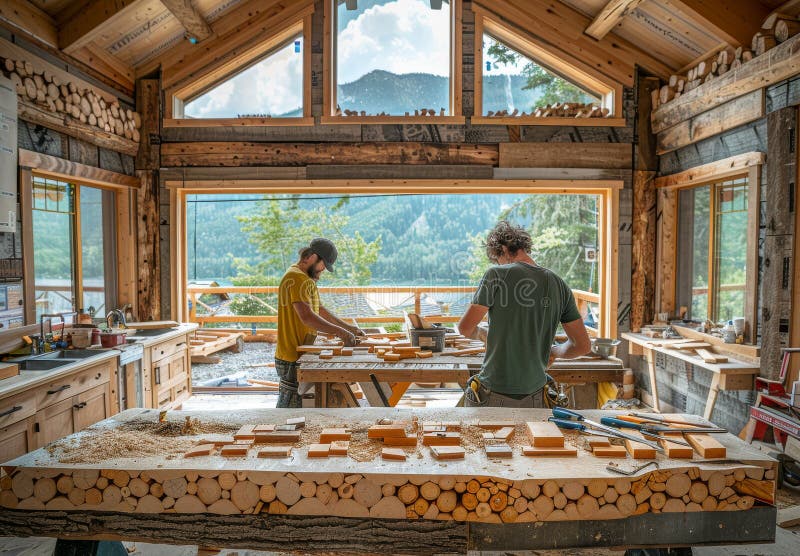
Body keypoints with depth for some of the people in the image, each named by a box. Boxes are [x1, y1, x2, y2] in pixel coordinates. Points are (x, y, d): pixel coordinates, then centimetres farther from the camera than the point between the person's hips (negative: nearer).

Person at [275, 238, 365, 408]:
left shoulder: (305, 279, 18)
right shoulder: (297, 278, -17)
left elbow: (320, 310, 20)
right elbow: (307, 317, -27)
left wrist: (349, 328, 13)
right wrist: (339, 332, -24)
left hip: (292, 357, 11)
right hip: (293, 360, -11)